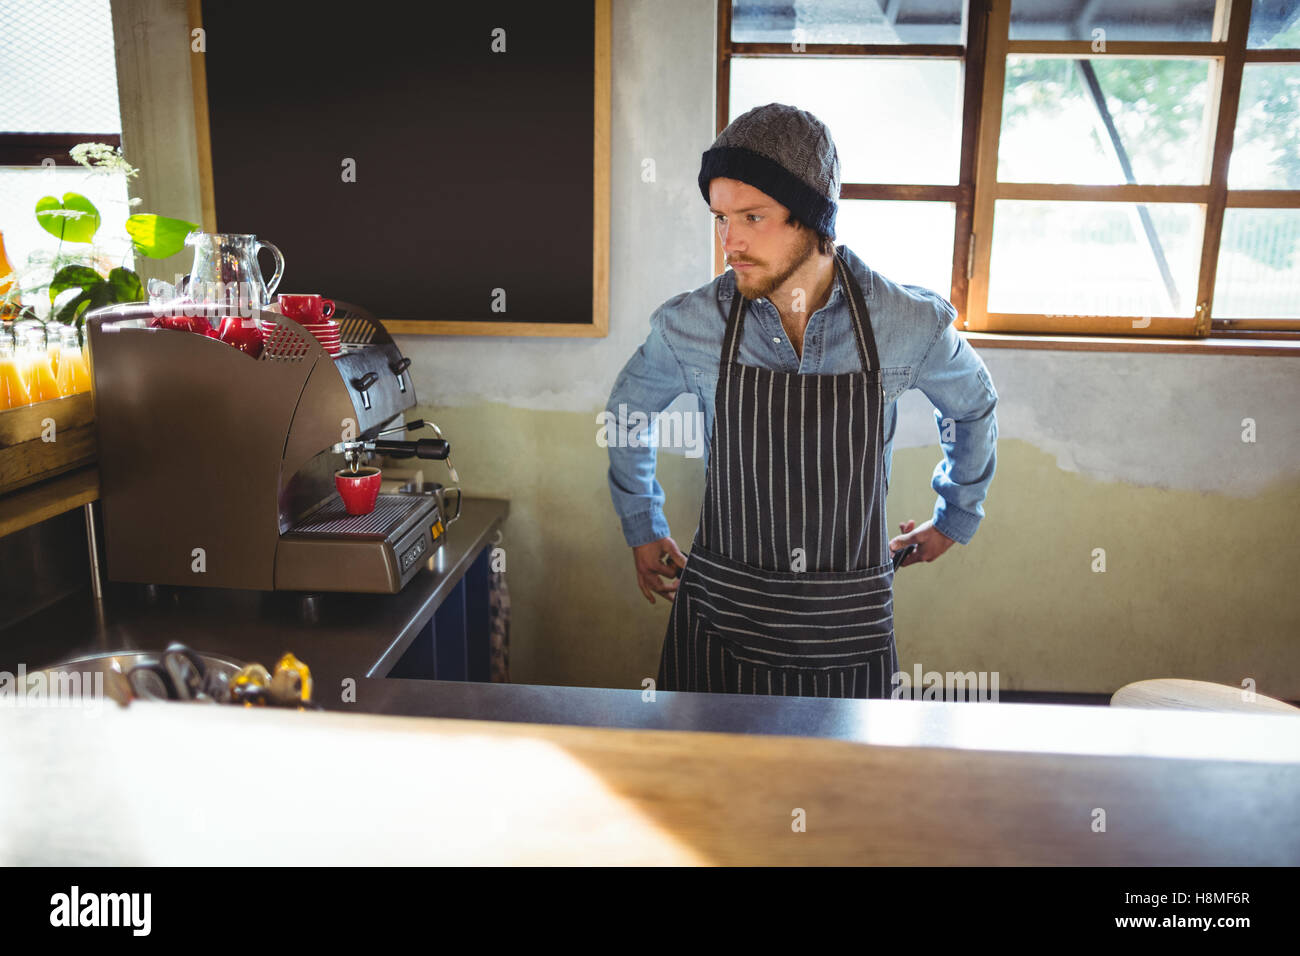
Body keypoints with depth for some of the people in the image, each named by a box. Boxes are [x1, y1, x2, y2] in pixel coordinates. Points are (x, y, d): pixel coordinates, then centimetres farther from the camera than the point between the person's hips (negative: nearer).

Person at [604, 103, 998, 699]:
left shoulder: (907, 324, -9)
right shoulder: (690, 324, -8)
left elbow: (973, 406, 13)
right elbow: (627, 408, 13)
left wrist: (955, 518, 22)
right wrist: (643, 531, 17)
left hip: (847, 626, 0)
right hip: (720, 617, 0)